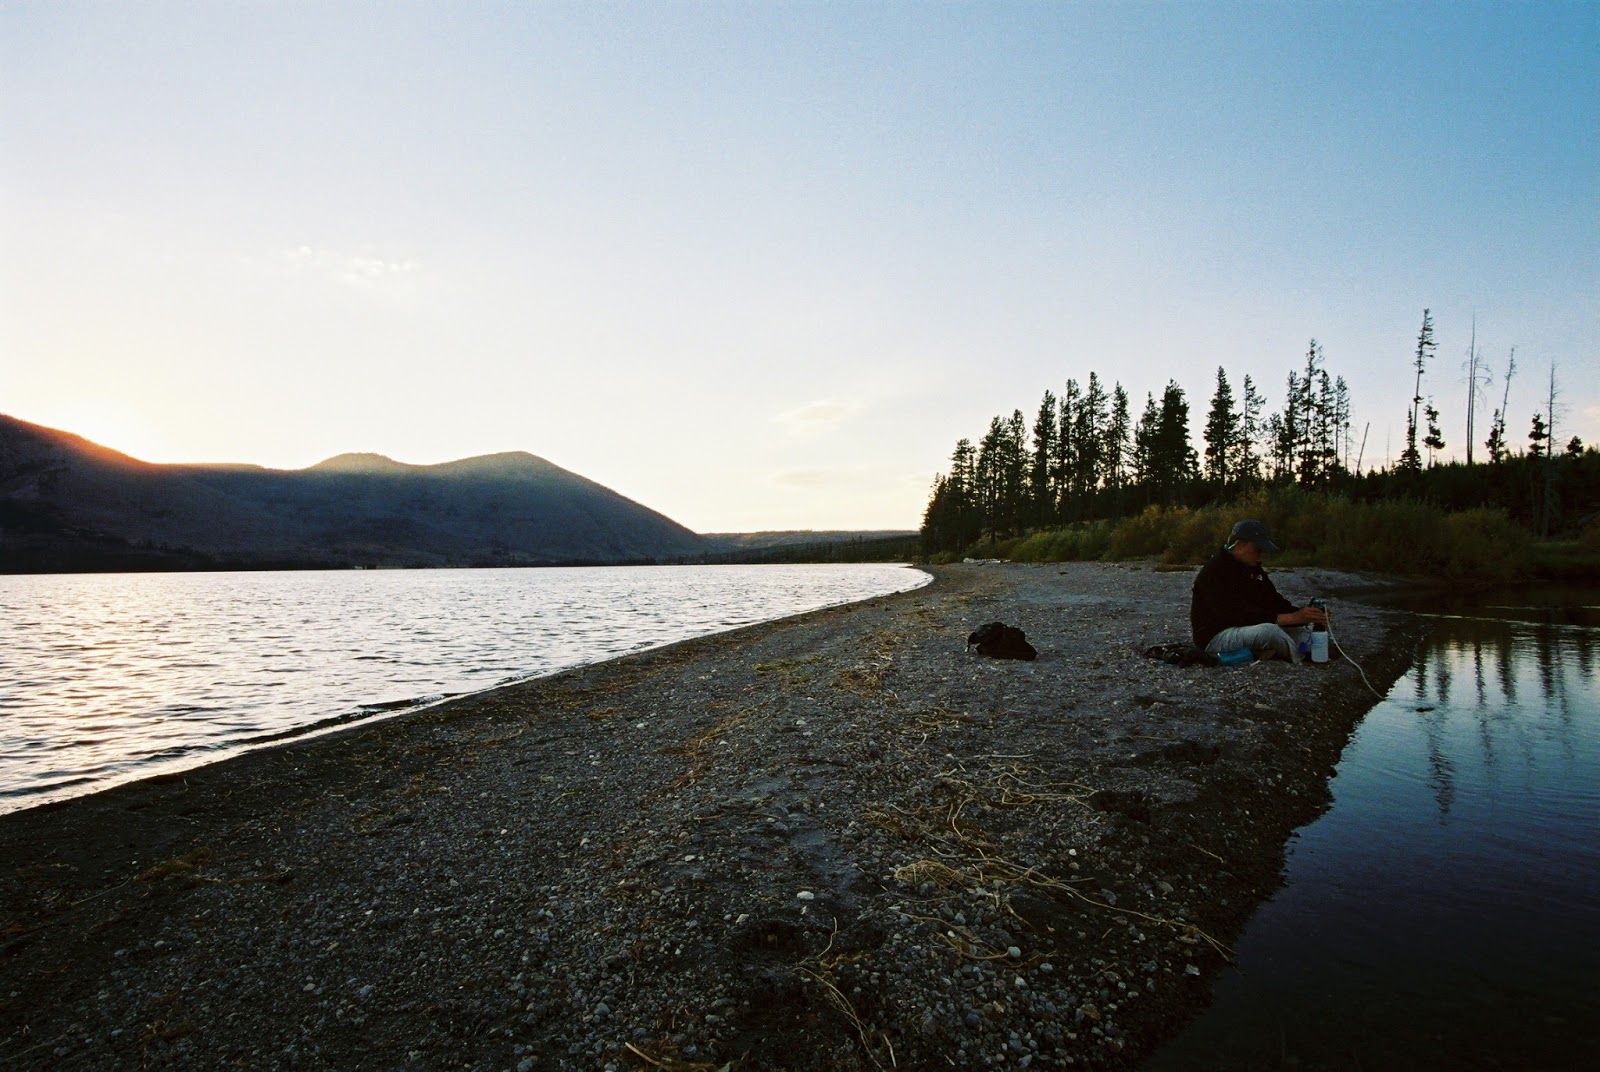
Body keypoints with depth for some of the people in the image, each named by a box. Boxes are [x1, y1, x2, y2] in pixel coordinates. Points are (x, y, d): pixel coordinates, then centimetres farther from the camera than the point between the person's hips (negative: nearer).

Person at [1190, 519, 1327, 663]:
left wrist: (1304, 615, -12)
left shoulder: (1253, 568, 9)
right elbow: (1241, 614, -28)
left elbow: (1275, 602, 8)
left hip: (1246, 628, 10)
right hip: (1215, 637, -10)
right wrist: (1292, 618, -29)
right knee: (1269, 630, -33)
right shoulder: (1215, 572, -21)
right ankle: (1302, 660, -7)